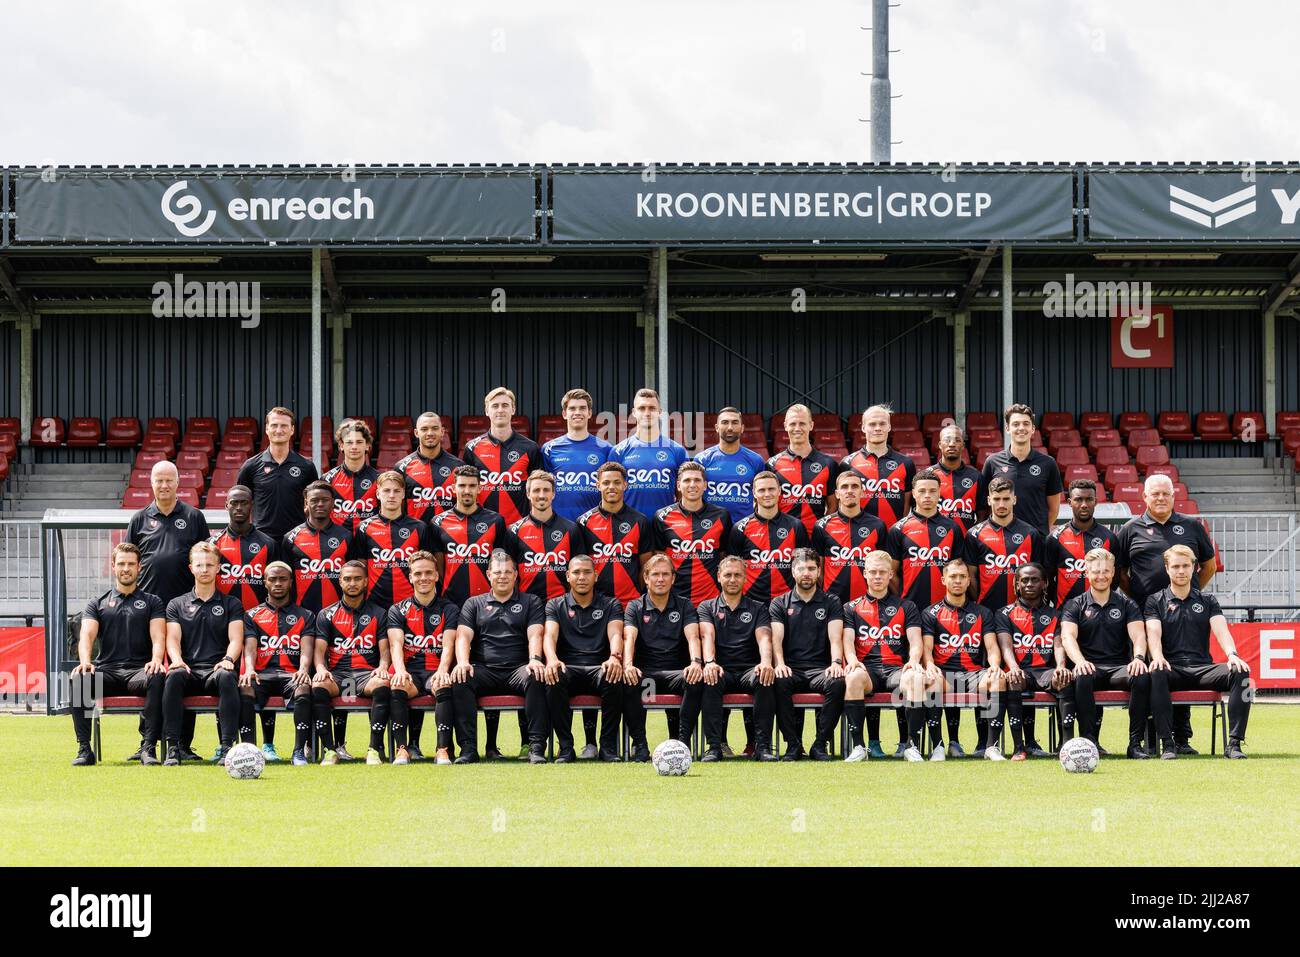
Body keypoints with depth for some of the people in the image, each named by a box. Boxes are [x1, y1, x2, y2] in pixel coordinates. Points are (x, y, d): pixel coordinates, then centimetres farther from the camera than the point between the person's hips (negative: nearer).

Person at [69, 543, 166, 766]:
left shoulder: (151, 602, 17)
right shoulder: (97, 604, 19)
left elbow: (158, 636, 2)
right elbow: (87, 635, 3)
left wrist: (156, 660, -22)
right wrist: (85, 662, -20)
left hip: (139, 672, -1)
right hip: (106, 672, 1)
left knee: (157, 678, -36)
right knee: (79, 679, -32)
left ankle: (148, 747, -35)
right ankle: (84, 749, -28)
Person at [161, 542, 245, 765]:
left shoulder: (231, 604, 17)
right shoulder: (177, 605, 20)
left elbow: (236, 640, 4)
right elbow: (173, 638, 6)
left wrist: (228, 659, -18)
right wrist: (177, 660, -16)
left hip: (216, 670, -1)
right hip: (189, 671, 1)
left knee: (227, 677, -38)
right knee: (173, 677, -35)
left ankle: (227, 746, -41)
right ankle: (172, 747, -36)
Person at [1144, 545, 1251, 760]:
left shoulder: (1207, 601, 18)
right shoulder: (1156, 601, 13)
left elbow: (1221, 630, 2)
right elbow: (1154, 633, -4)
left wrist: (1232, 655, -20)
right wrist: (1158, 657, -27)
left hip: (1203, 668, 2)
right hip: (1172, 669, -2)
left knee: (1240, 672, -27)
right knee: (1156, 673, -38)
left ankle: (1234, 743, -29)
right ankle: (1168, 743, -36)